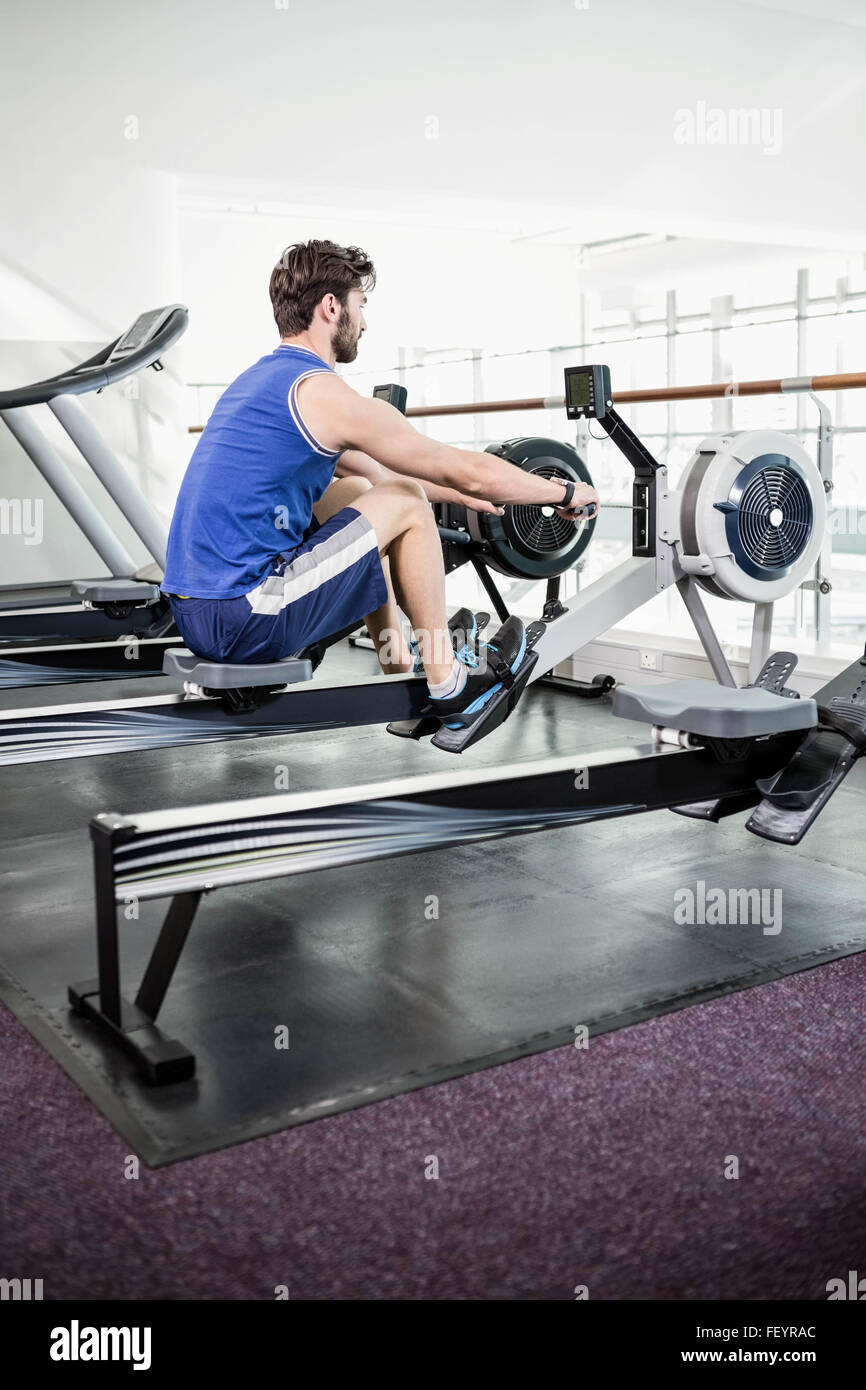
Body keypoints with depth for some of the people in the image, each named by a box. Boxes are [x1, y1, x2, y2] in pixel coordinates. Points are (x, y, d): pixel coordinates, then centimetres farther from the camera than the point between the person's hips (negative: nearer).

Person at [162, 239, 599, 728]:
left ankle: (398, 658, 31)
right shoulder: (324, 394, -12)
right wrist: (565, 493, 8)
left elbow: (369, 469, 31)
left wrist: (454, 493, 37)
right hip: (246, 622, -9)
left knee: (358, 491, 23)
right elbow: (469, 470, -7)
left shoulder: (261, 377, 17)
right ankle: (446, 680, 11)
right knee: (406, 504, 0)